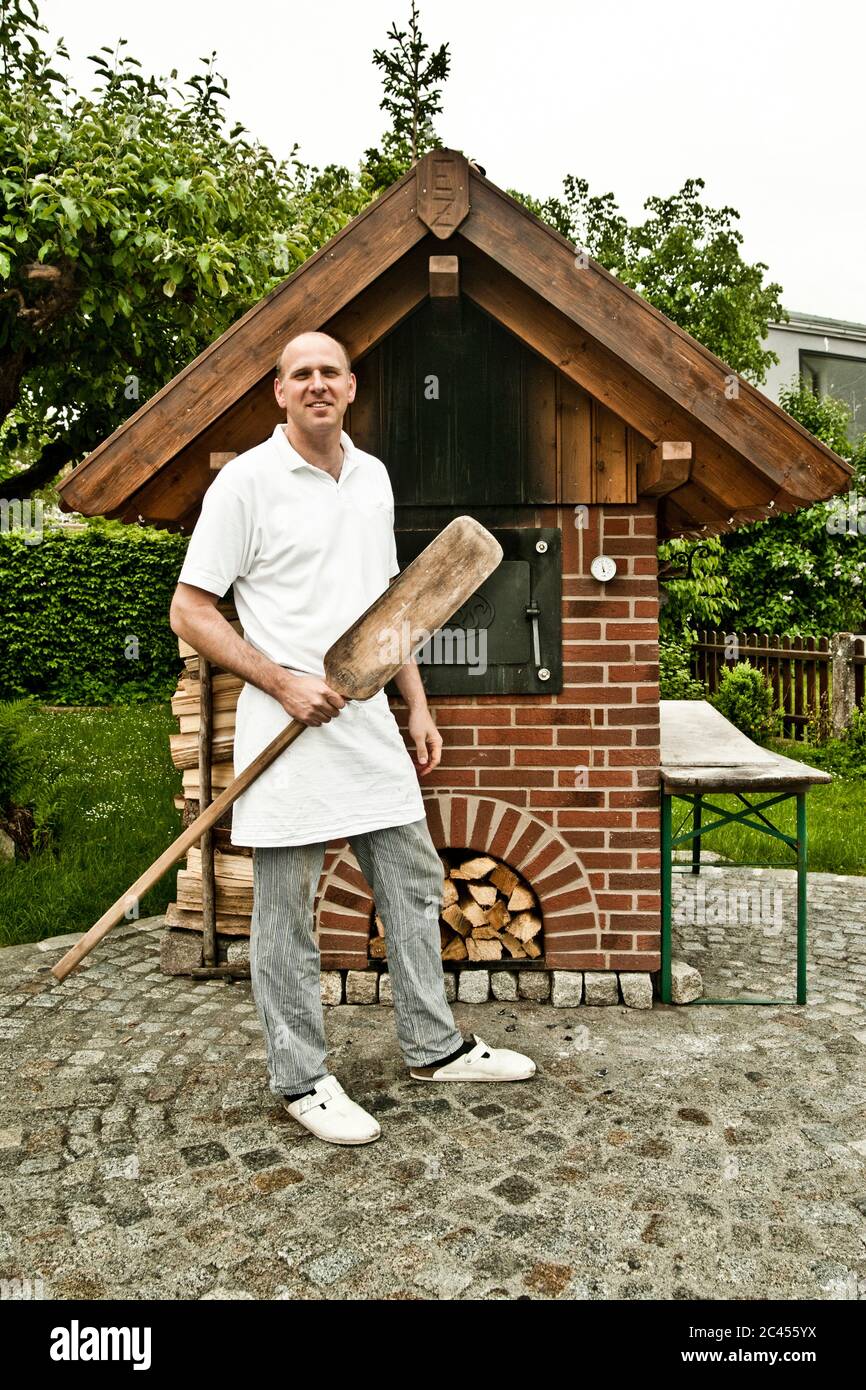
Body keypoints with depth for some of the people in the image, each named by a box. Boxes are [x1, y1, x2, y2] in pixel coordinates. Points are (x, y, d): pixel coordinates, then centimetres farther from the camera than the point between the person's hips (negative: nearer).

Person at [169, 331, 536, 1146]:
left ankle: (433, 1047, 31)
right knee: (286, 913, 5)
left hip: (370, 724, 7)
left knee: (413, 886, 14)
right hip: (287, 734, -6)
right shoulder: (246, 480, -7)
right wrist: (285, 684, -16)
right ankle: (300, 1079, 24)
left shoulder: (373, 477, 13)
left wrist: (417, 706, 14)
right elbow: (189, 613, -8)